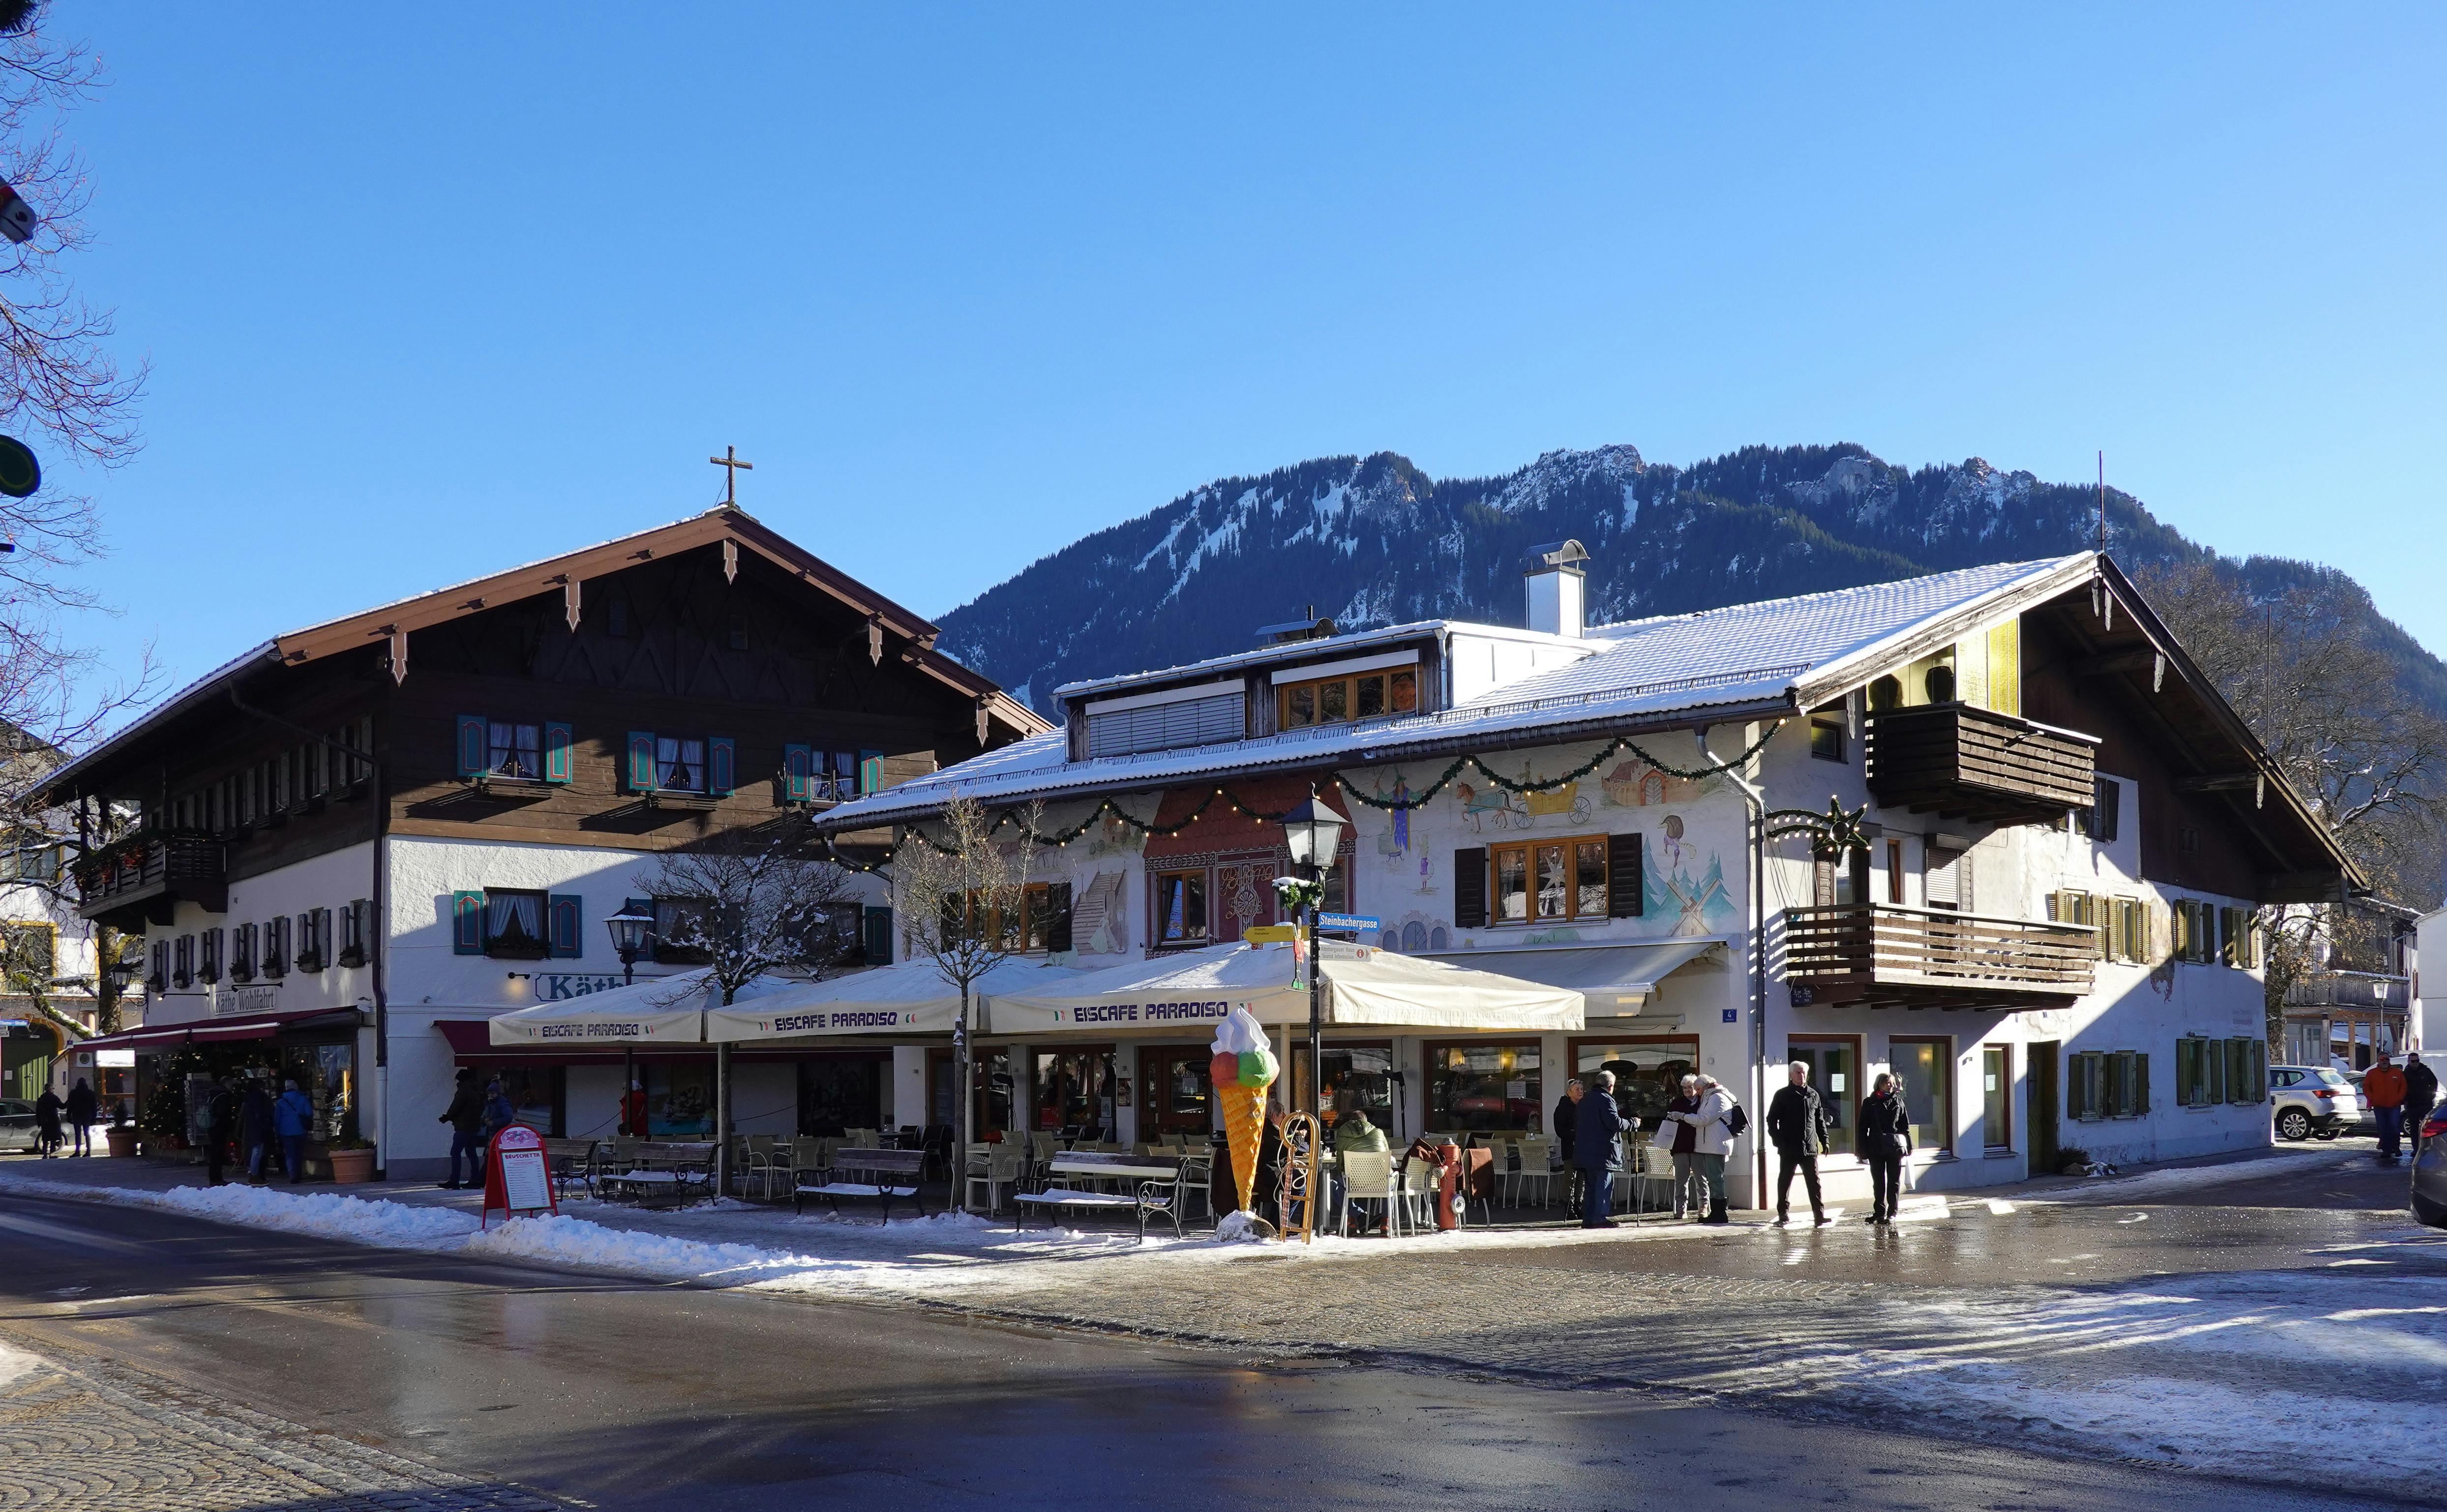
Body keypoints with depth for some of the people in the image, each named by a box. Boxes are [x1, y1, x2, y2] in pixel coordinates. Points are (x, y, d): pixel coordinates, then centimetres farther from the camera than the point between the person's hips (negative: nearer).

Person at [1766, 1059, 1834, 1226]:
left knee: (1814, 1182, -1)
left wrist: (1824, 1140, 11)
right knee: (1785, 1181, 5)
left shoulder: (1813, 1095, 11)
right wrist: (1777, 1140, -9)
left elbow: (1820, 1120, 18)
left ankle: (1819, 1215, 0)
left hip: (1810, 1148, 2)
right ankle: (1784, 1215, 12)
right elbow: (1772, 1119, 0)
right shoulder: (1782, 1095, 1)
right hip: (1789, 1148, -2)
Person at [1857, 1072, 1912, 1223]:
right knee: (1878, 1182, 7)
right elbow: (1862, 1128, 4)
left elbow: (1905, 1126, 10)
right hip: (1876, 1147, 0)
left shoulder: (1898, 1102, 8)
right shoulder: (1869, 1103, 4)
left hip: (1895, 1147, 0)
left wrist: (1909, 1146, 6)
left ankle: (1891, 1213, 6)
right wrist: (1863, 1150, -1)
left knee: (1894, 1182, 2)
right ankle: (1879, 1212, 15)